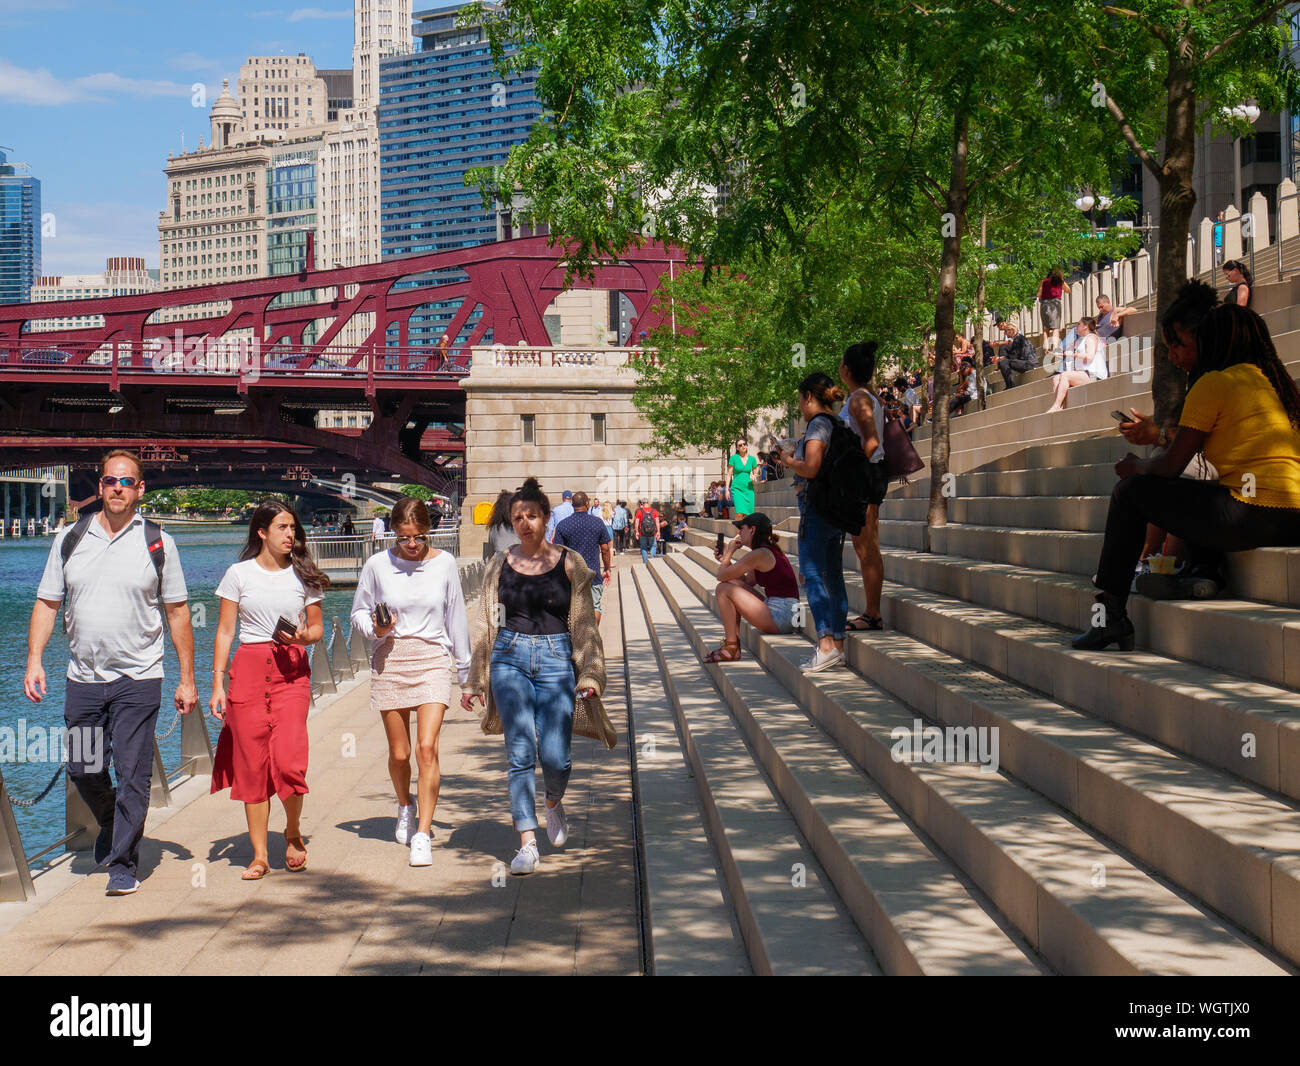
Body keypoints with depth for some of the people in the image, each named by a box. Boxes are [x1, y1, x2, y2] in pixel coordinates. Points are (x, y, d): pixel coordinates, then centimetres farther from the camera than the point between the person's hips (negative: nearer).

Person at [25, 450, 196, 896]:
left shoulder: (158, 544, 0)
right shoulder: (70, 538, 6)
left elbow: (177, 612, 4)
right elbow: (46, 603, 8)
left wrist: (187, 678, 1)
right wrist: (34, 660, -4)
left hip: (138, 679, -3)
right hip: (83, 677, 3)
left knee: (132, 775, -5)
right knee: (83, 770, 10)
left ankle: (124, 863, 6)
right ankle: (112, 824, 39)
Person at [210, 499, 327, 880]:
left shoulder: (303, 576, 8)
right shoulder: (239, 574, 5)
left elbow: (318, 627, 15)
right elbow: (225, 632, 6)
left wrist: (303, 637, -9)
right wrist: (217, 684, -1)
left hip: (292, 670, 0)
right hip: (249, 669, 0)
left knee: (289, 759, -14)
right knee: (252, 763, 0)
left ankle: (293, 830, 13)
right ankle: (259, 855, 8)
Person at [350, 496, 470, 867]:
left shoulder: (444, 564, 0)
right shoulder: (378, 565, -1)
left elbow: (455, 618, 10)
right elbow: (359, 611, 11)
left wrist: (465, 669, 14)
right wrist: (375, 629, -11)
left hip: (432, 659, -1)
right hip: (389, 662, 1)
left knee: (427, 747, -14)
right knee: (399, 753, 7)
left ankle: (423, 834, -10)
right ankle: (406, 807, 39)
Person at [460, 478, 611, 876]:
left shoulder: (570, 564, 4)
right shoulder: (500, 566, 8)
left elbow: (585, 624, 6)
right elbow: (486, 625, 14)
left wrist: (589, 675, -2)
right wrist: (474, 682, 14)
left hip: (556, 660, -1)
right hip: (509, 659, 1)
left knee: (556, 756, -7)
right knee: (520, 752, -7)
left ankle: (553, 803, 28)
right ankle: (527, 843, -3)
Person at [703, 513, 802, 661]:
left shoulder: (759, 554, -13)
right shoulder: (770, 550, 16)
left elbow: (721, 576, -9)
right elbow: (747, 581, 23)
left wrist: (730, 551, 7)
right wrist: (725, 558, 18)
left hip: (780, 618, -10)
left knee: (724, 589, -7)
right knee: (734, 585, 19)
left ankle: (731, 649, -2)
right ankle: (731, 641, 15)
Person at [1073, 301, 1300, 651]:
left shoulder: (1214, 383, -2)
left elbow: (1171, 465, -2)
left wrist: (1136, 466, 20)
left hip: (1253, 515, -8)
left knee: (1130, 492, 8)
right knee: (1195, 493, 34)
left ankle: (1110, 612, 6)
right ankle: (1207, 570, 14)